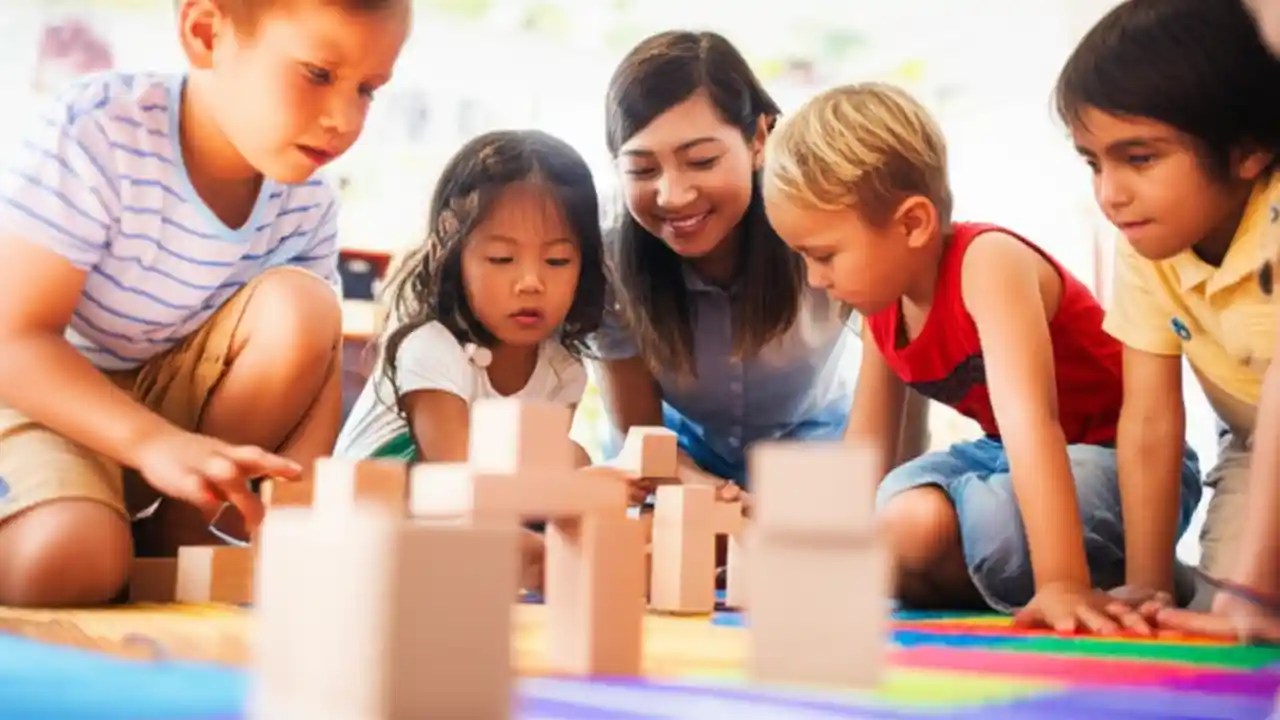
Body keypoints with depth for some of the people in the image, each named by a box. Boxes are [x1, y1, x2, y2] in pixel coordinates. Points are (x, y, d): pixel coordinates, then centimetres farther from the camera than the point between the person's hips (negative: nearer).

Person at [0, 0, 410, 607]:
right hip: (49, 398, -5)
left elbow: (314, 366, -12)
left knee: (303, 306, -22)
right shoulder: (99, 128, -24)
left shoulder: (307, 206, -10)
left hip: (176, 399, 5)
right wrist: (157, 442, -41)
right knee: (64, 563, -34)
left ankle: (174, 537, -8)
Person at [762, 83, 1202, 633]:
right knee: (909, 519, -23)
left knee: (997, 526, -36)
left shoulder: (989, 263, -26)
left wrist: (1062, 583, -48)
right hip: (1006, 458, 7)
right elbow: (866, 448, 6)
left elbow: (1029, 418, -39)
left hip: (1119, 458, -7)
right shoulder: (881, 305, -1)